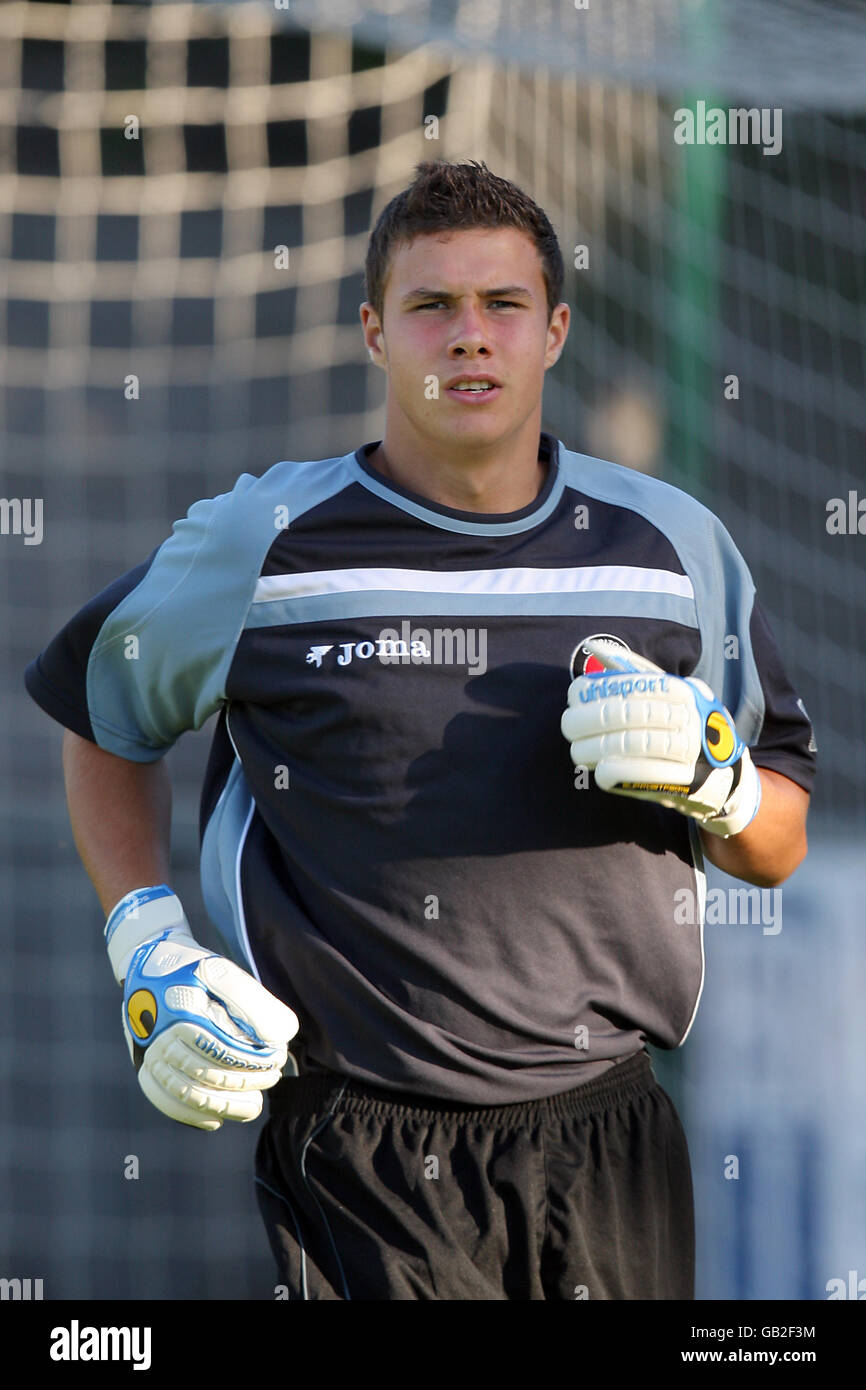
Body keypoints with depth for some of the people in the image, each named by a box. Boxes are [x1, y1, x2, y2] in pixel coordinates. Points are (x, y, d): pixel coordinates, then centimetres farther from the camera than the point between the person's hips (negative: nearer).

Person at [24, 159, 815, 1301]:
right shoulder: (256, 545, -1)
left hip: (614, 1150, 3)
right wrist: (149, 954, 4)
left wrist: (705, 773, -9)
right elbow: (105, 726, 16)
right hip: (366, 1155, -3)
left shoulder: (673, 544, 6)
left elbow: (778, 850, 13)